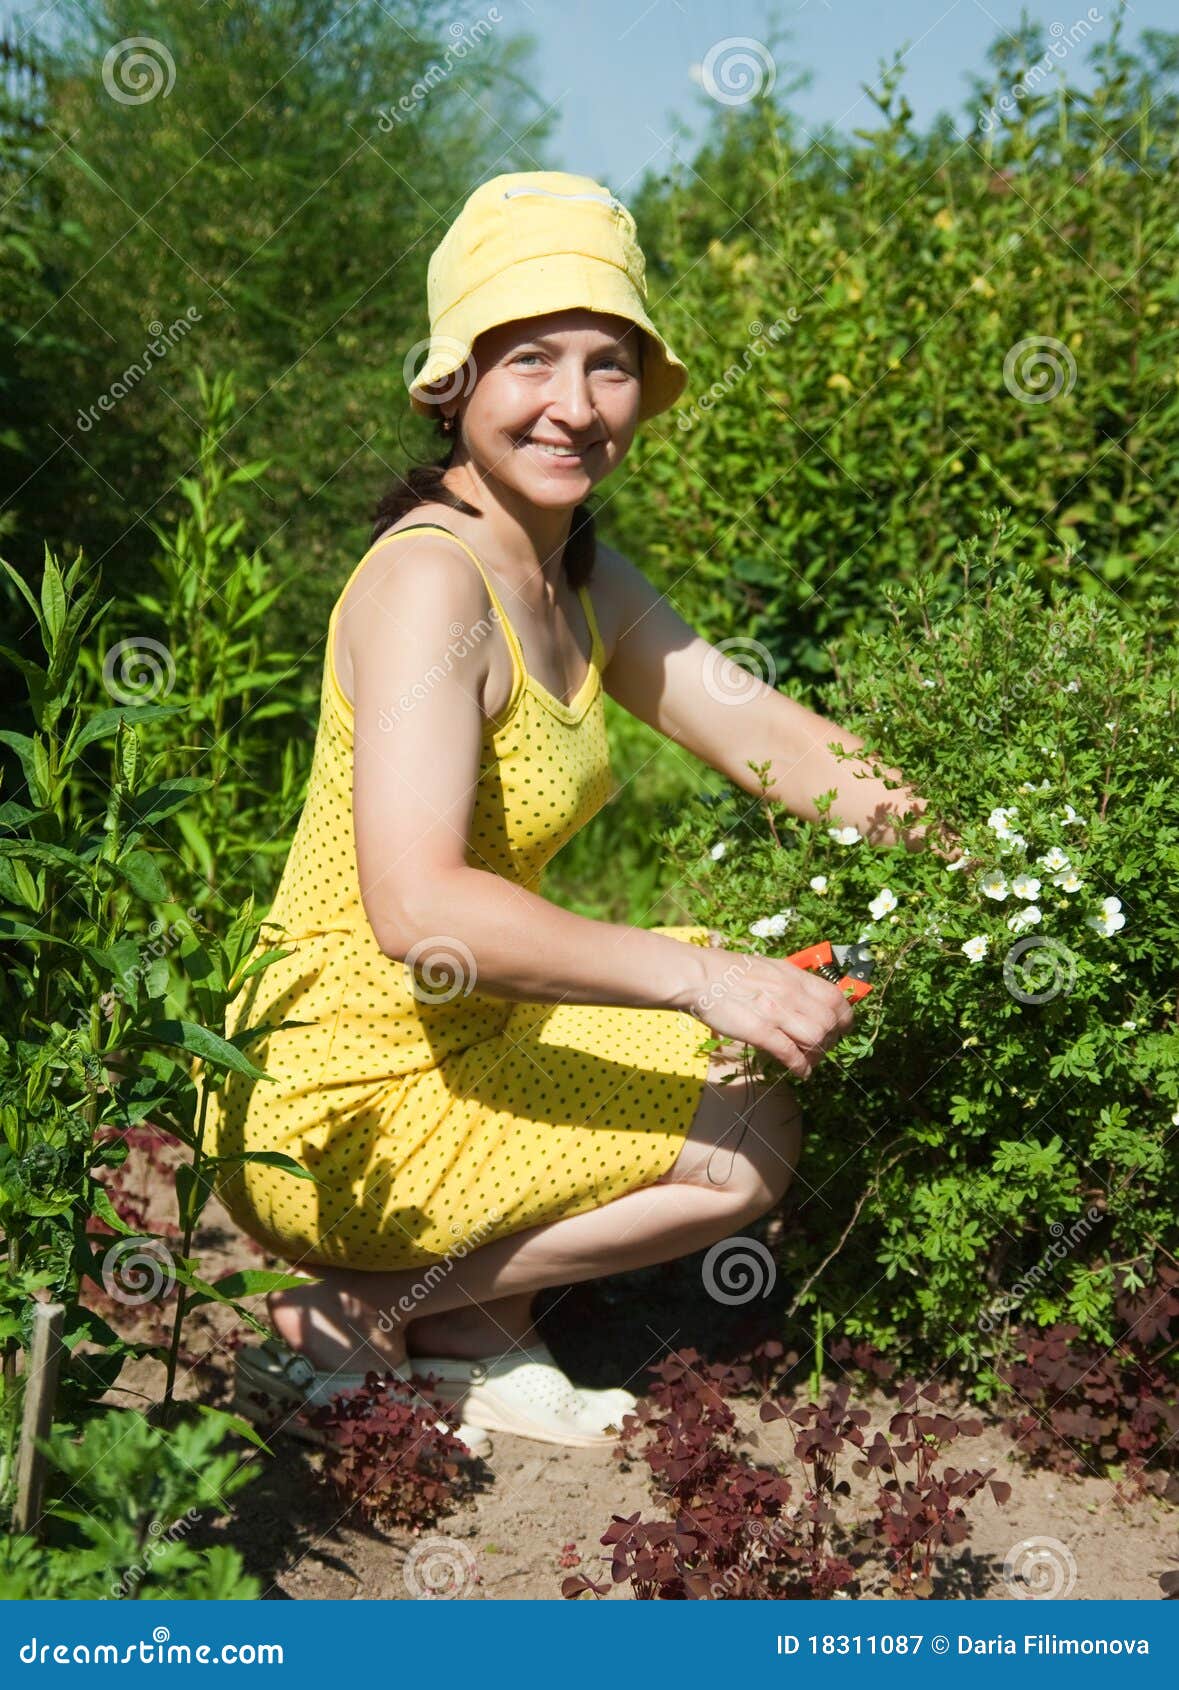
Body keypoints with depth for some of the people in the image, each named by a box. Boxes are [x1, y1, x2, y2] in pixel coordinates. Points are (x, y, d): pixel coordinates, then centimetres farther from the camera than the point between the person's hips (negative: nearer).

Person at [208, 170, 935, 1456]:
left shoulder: (578, 574, 6)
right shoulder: (431, 581, -23)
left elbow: (758, 727, 7)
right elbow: (416, 907, -33)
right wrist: (697, 976, -33)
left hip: (460, 1038, 9)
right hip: (339, 1110, -9)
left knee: (749, 1043, 14)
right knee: (747, 1143, -9)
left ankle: (479, 1326, 12)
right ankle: (354, 1315, 0)